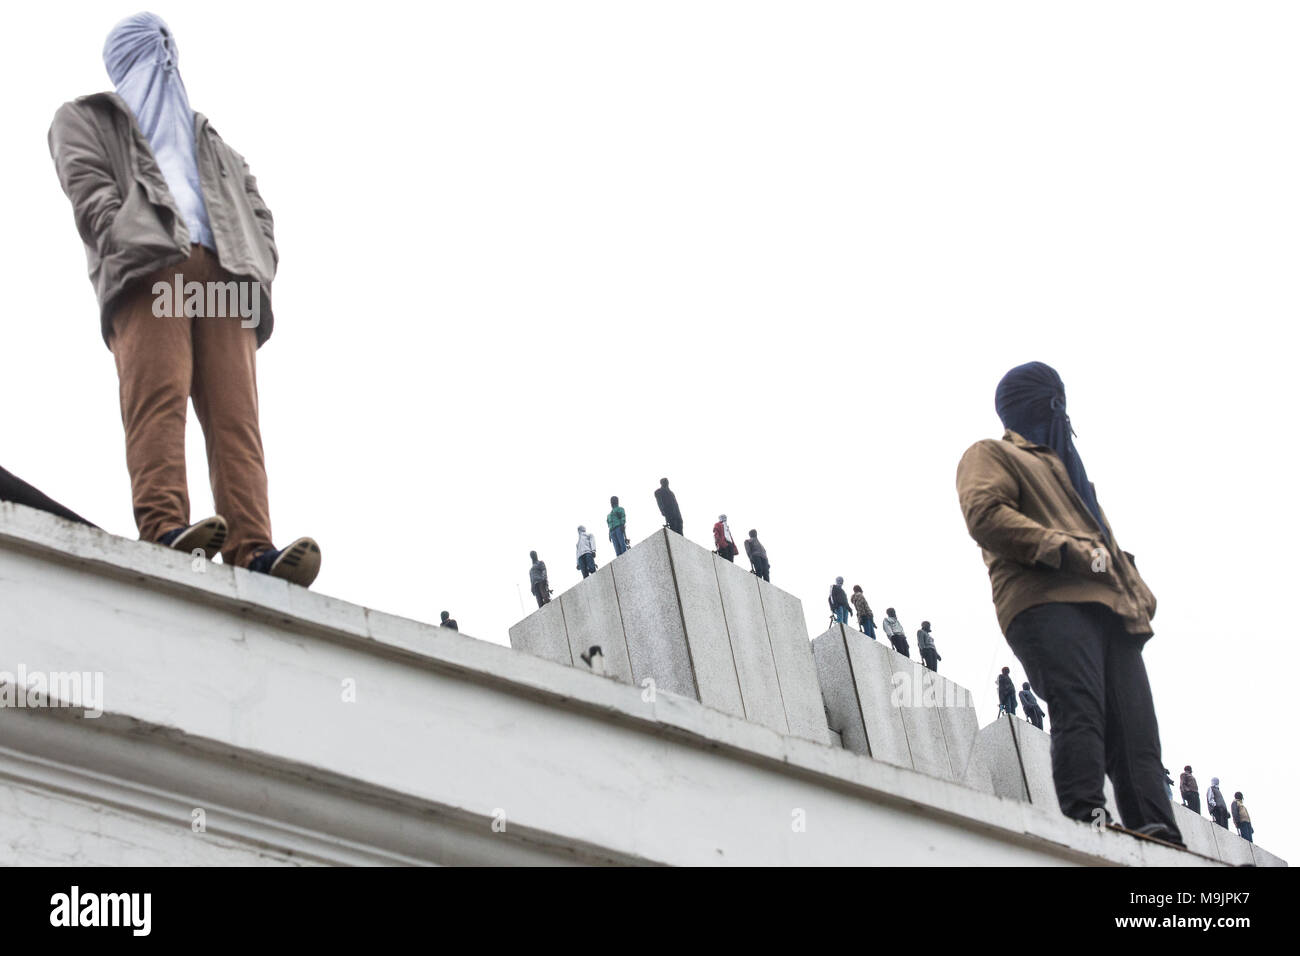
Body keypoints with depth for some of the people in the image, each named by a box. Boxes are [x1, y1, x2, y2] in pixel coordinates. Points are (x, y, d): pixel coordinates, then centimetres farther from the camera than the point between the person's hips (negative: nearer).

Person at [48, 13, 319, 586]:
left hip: (223, 277, 3)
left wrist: (257, 269, 5)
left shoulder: (208, 141, 42)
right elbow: (88, 189, 7)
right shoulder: (86, 120, 28)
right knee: (159, 394, -25)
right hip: (148, 268, -3)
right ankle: (163, 527, -39)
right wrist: (132, 247, -13)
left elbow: (257, 211, 28)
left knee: (236, 412, -16)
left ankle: (252, 550, -31)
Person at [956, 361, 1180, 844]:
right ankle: (1085, 815, -43)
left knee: (1135, 731, -10)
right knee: (1079, 709, -29)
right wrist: (1066, 548, -12)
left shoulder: (1066, 467, 42)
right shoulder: (990, 455, 18)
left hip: (1111, 607, 7)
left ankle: (1158, 836, -22)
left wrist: (1139, 594, 13)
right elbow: (984, 513, -4)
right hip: (1047, 602, -7)